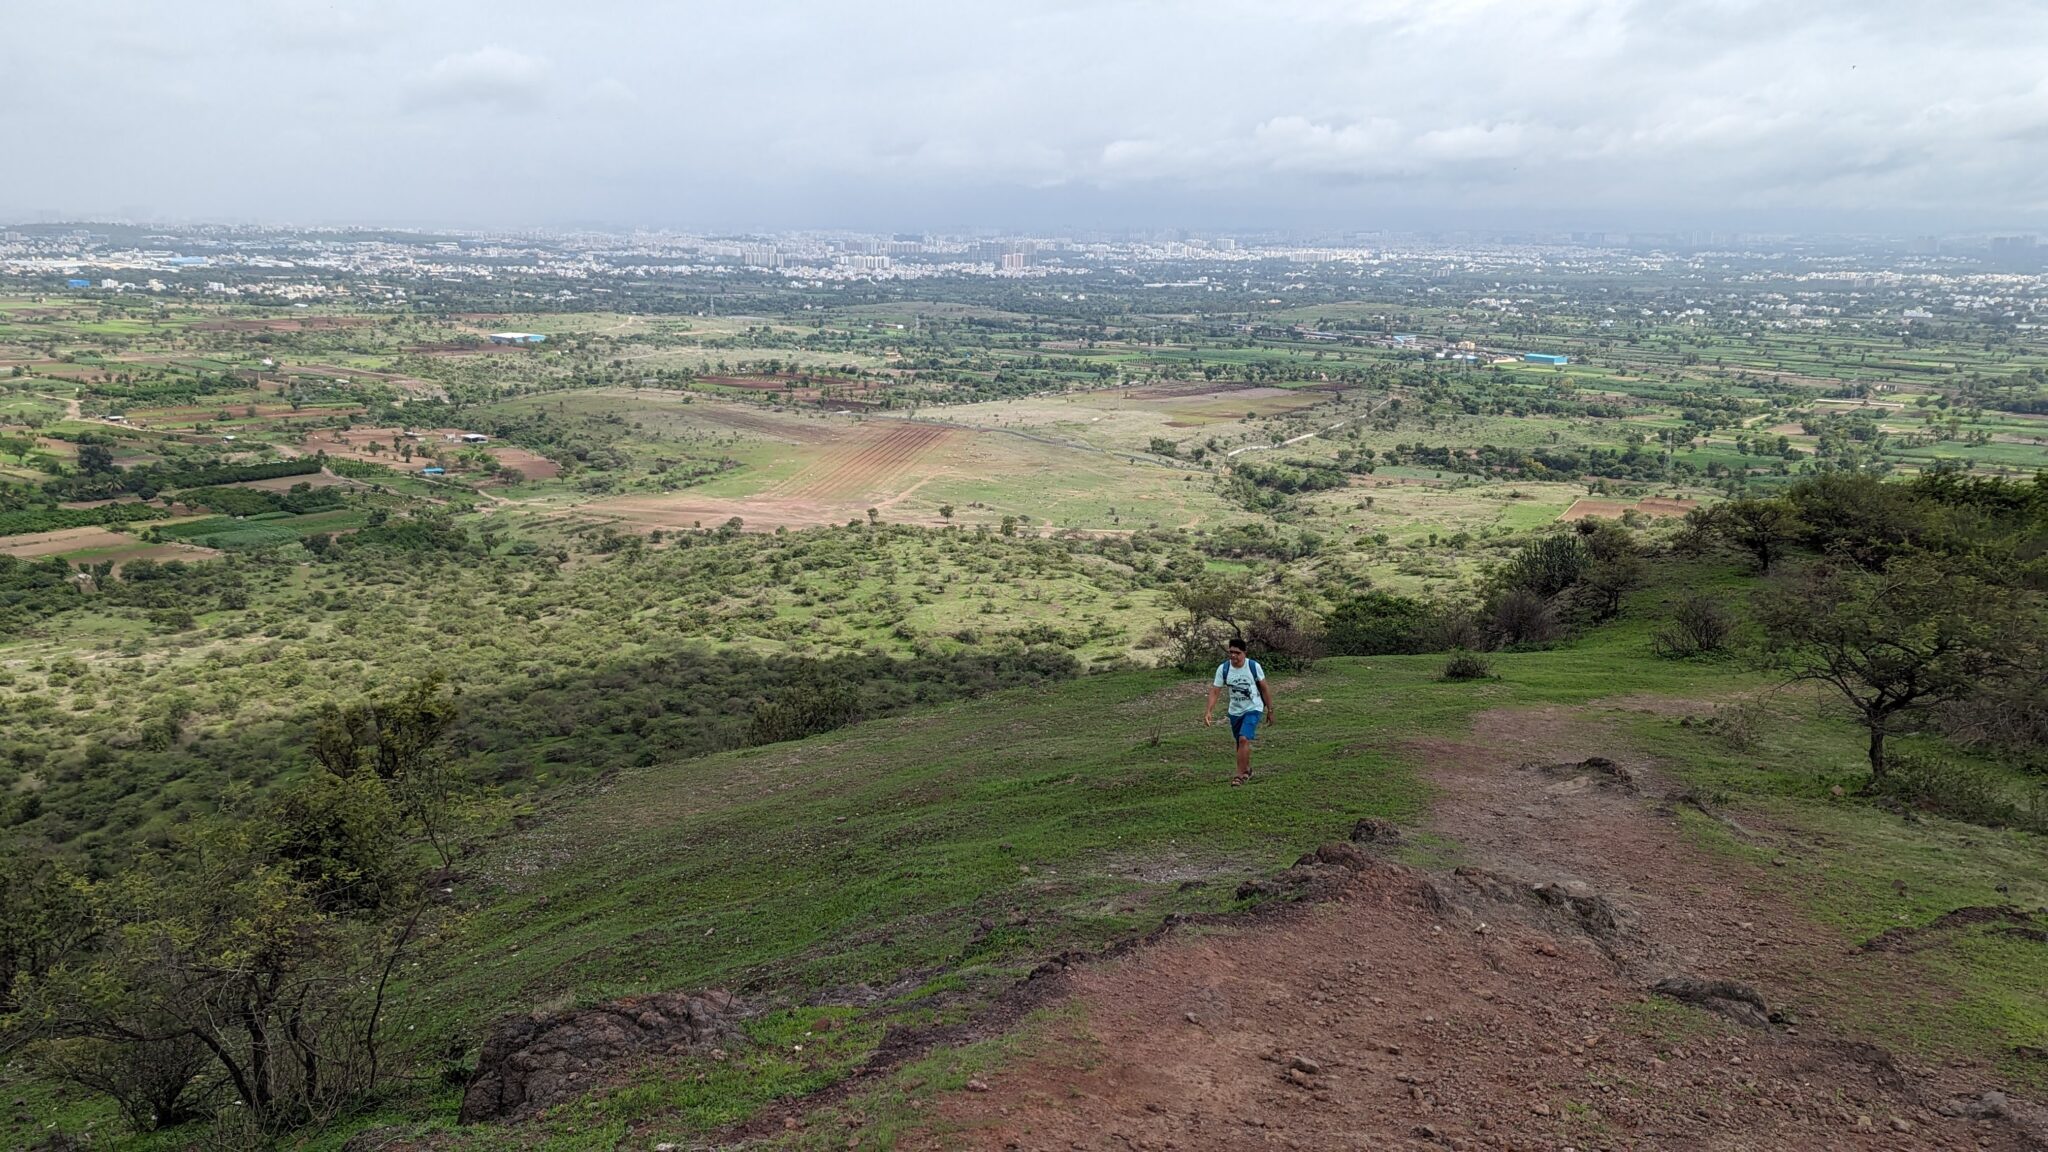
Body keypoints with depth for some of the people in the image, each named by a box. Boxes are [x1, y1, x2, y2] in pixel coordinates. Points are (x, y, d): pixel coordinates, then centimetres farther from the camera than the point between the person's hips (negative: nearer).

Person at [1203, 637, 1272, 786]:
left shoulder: (1254, 666, -15)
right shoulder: (1223, 668, -12)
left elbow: (1264, 688, -4)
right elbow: (1215, 691, -11)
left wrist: (1270, 710, 0)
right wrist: (1208, 711, -23)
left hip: (1253, 709, -4)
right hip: (1235, 711, 4)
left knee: (1244, 739, -21)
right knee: (1240, 742, 16)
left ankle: (1240, 774, -13)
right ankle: (1247, 769, 40)